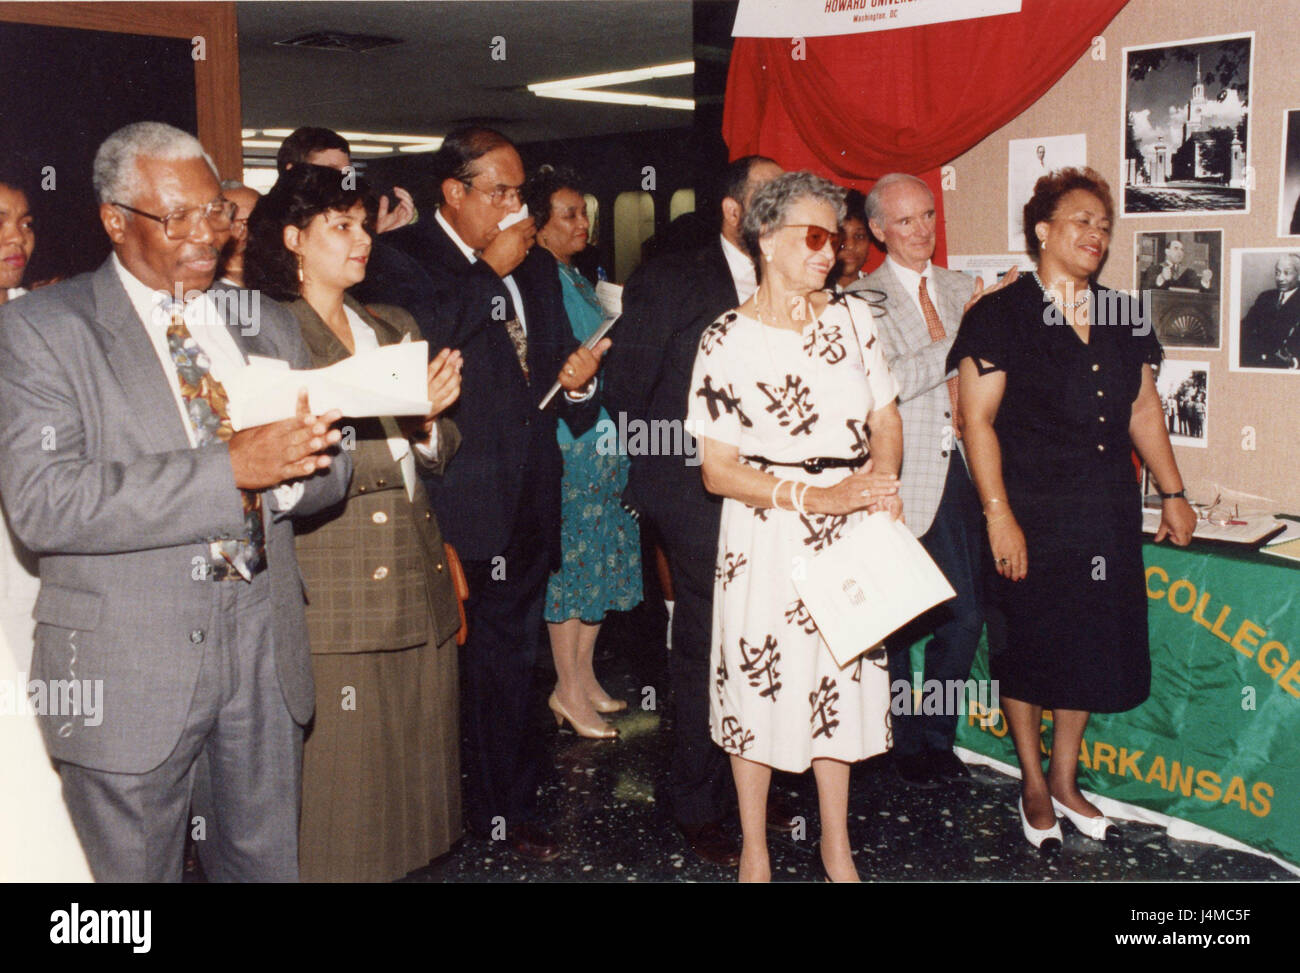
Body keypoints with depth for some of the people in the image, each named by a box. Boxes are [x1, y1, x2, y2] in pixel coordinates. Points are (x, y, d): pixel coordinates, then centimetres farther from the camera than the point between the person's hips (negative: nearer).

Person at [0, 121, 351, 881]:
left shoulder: (266, 325, 11)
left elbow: (328, 478, 11)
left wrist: (294, 463, -15)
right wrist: (231, 468, -25)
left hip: (265, 649, 5)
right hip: (129, 668, -4)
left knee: (268, 865, 17)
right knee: (135, 871, 11)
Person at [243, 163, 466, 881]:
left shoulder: (397, 328, 18)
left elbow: (439, 452, 15)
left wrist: (426, 421, -7)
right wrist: (398, 409, -15)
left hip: (417, 579, 6)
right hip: (334, 596, -6)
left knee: (414, 760, 10)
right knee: (343, 766, -1)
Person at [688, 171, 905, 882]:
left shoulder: (852, 316, 6)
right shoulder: (727, 339, -7)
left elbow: (886, 422, 10)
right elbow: (718, 471, -9)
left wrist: (878, 483, -10)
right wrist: (814, 497, -17)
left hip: (849, 532, 4)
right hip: (766, 534, -3)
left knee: (841, 682, 11)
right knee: (760, 682, 5)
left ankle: (837, 849, 29)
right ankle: (754, 852, 25)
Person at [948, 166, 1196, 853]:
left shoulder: (1120, 317, 10)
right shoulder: (1000, 316, -8)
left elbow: (1143, 410, 17)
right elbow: (977, 420, -12)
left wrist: (1172, 493, 14)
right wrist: (999, 516, -16)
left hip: (1107, 516, 6)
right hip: (1032, 514, -5)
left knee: (1091, 647, 12)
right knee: (1028, 651, 6)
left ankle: (1065, 781, 30)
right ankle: (1033, 784, 26)